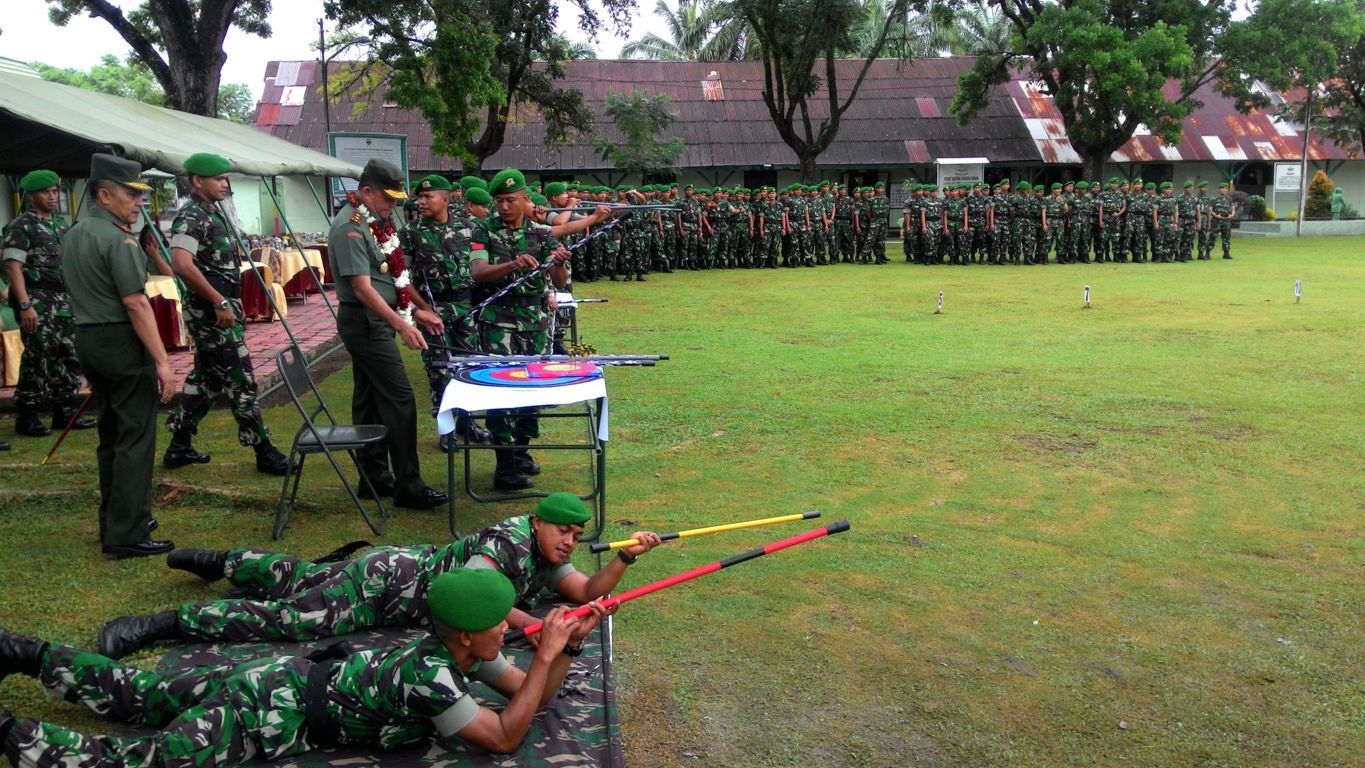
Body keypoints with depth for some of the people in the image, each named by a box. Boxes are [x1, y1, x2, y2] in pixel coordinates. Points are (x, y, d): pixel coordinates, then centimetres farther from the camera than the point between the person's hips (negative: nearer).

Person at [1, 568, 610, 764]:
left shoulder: (460, 647, -2)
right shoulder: (432, 679, -29)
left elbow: (530, 696, 6)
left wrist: (567, 646, -11)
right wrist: (545, 654, -26)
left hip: (286, 680, 8)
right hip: (268, 715, -8)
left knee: (133, 697, 20)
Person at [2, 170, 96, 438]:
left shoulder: (59, 227, 18)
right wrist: (25, 304, -21)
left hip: (63, 300, 8)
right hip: (37, 301, -8)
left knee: (69, 356, 8)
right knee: (38, 358, -6)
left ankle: (64, 412, 17)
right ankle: (26, 417, 2)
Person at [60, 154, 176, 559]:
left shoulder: (72, 235, 14)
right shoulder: (117, 238, -15)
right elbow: (135, 302, -21)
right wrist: (162, 360, -20)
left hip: (86, 339, 9)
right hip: (123, 343, -9)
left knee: (110, 434, 17)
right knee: (135, 438, -5)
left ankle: (113, 522, 25)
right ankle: (128, 535, -5)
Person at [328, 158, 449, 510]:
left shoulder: (375, 221, 12)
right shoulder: (350, 227, -17)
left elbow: (392, 274, 21)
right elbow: (362, 288, -23)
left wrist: (418, 309, 18)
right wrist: (402, 325, -27)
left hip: (376, 321, 10)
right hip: (364, 322, -10)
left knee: (371, 399, 13)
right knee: (400, 399, -10)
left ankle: (374, 477, 20)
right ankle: (408, 485, -7)